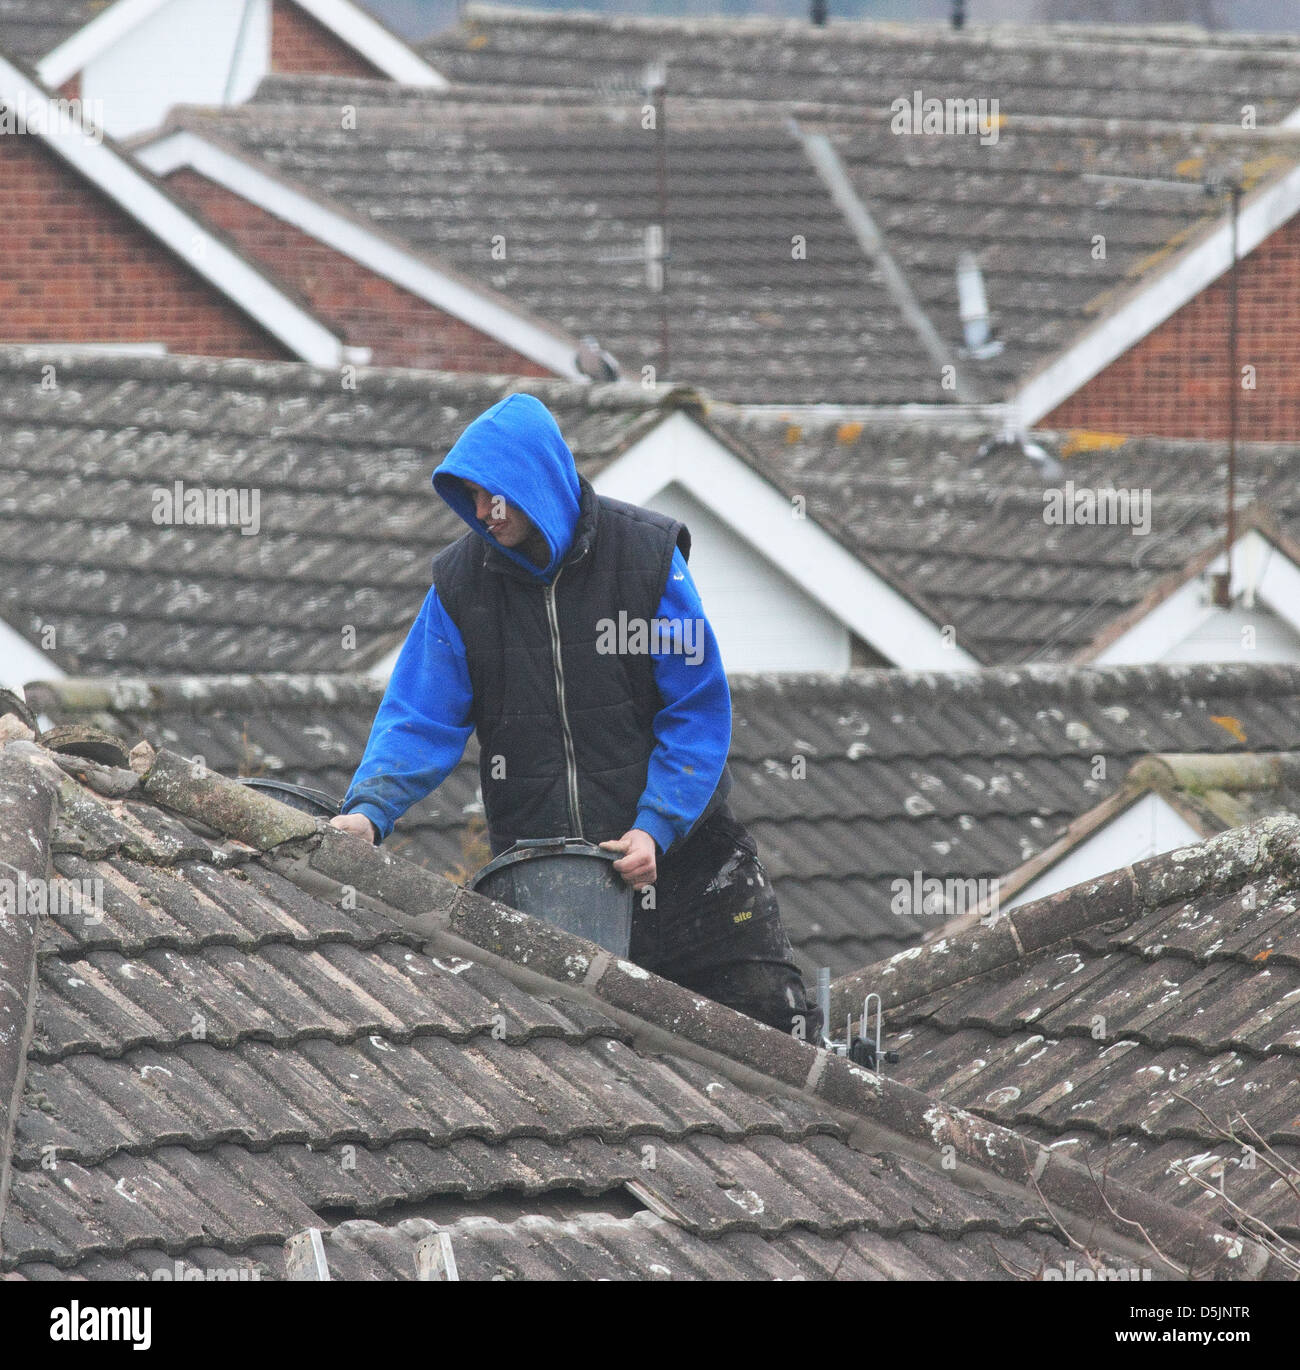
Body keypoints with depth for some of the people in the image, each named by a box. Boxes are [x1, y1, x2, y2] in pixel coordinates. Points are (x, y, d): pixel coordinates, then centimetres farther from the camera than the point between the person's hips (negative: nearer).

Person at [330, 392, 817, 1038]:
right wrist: (369, 809, -22)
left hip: (673, 851, -1)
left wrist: (655, 827, -18)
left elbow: (699, 711, -7)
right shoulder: (461, 582, -2)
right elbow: (419, 719, -3)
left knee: (768, 1030, -3)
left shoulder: (645, 554, -8)